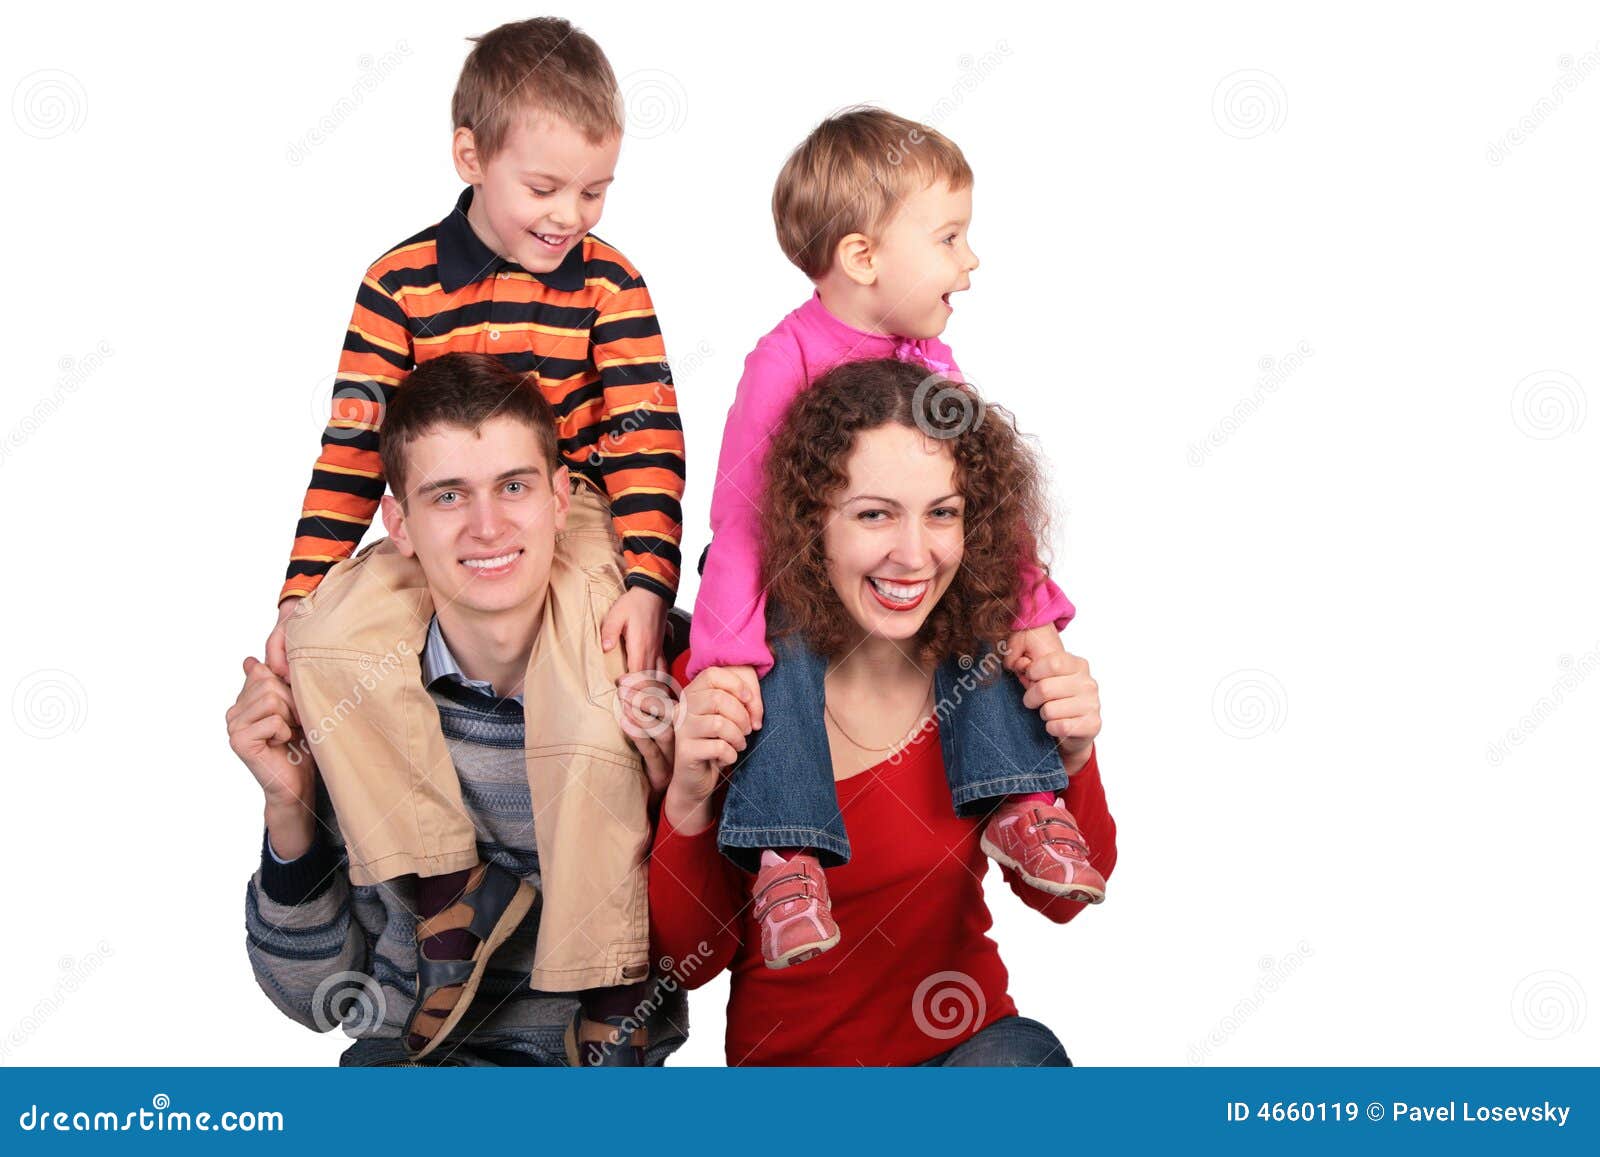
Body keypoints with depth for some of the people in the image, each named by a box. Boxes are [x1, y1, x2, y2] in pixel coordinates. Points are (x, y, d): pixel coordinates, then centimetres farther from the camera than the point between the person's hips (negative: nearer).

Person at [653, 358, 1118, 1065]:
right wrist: (688, 803, -25)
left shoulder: (992, 662, -6)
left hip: (972, 1042, 1)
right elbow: (689, 958, -7)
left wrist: (1071, 759, -14)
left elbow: (1059, 897, 4)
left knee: (1022, 1056, -31)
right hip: (789, 1056, -1)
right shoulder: (728, 684, -12)